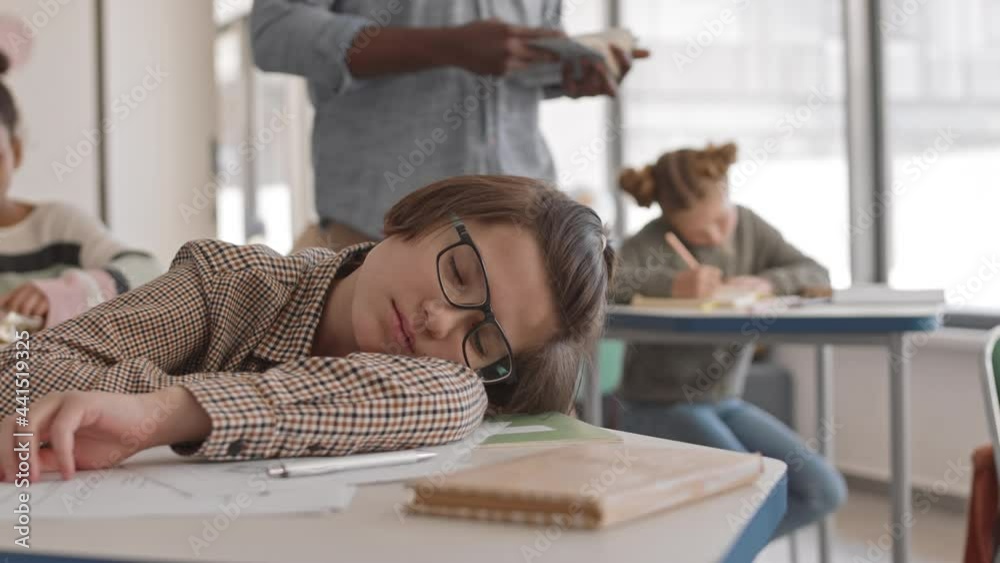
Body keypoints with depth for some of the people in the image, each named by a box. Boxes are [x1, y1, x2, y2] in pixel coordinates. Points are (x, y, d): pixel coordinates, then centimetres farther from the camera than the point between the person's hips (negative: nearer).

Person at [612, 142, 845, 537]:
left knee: (824, 491, -4)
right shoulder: (654, 242, -15)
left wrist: (766, 282, -20)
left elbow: (816, 275, 0)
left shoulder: (748, 227, 4)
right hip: (660, 408, -7)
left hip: (727, 402, 7)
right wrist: (673, 283, -44)